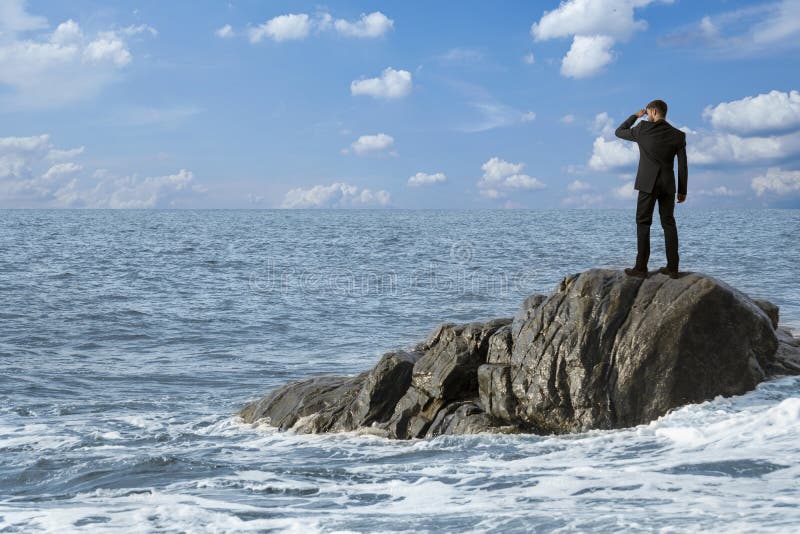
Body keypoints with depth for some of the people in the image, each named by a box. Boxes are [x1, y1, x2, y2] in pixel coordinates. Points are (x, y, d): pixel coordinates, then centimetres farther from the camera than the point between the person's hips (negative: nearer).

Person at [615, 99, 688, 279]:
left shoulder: (643, 128, -5)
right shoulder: (678, 135, 2)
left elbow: (619, 132, 11)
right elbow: (683, 166, 2)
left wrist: (635, 116, 19)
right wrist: (683, 191, 10)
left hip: (648, 183, -3)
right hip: (668, 184, 3)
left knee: (643, 224, 1)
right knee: (668, 224, 8)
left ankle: (641, 267, -4)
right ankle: (672, 267, 5)